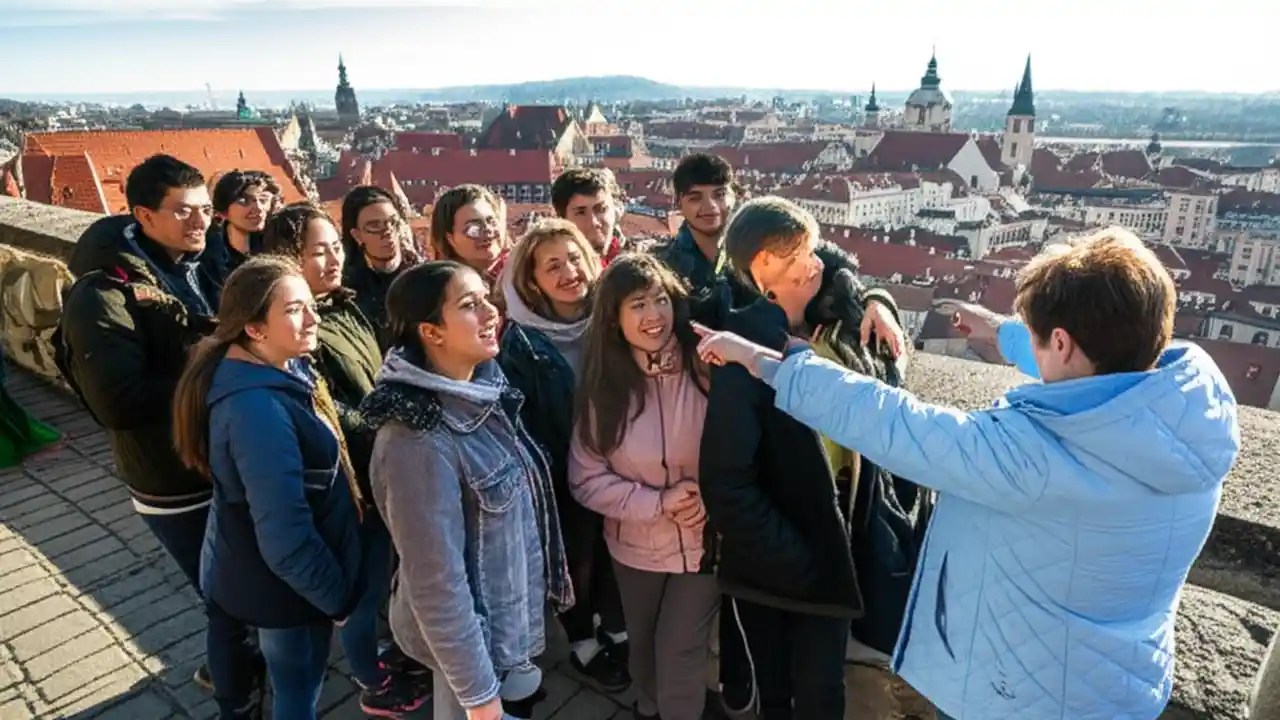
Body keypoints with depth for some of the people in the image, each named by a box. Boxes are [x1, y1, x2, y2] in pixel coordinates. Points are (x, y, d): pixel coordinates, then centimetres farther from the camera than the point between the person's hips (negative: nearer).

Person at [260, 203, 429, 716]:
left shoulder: (345, 307, 4)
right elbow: (328, 418, -22)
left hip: (381, 470, 8)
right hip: (353, 480, -8)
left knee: (378, 577, 24)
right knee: (363, 587, 12)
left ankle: (390, 654, 46)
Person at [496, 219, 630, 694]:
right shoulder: (520, 342, -14)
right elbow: (518, 419, -13)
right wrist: (541, 472, -15)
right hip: (562, 476, -3)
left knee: (616, 555, 19)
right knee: (577, 562, 16)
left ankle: (617, 633, 45)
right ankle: (583, 645, 41)